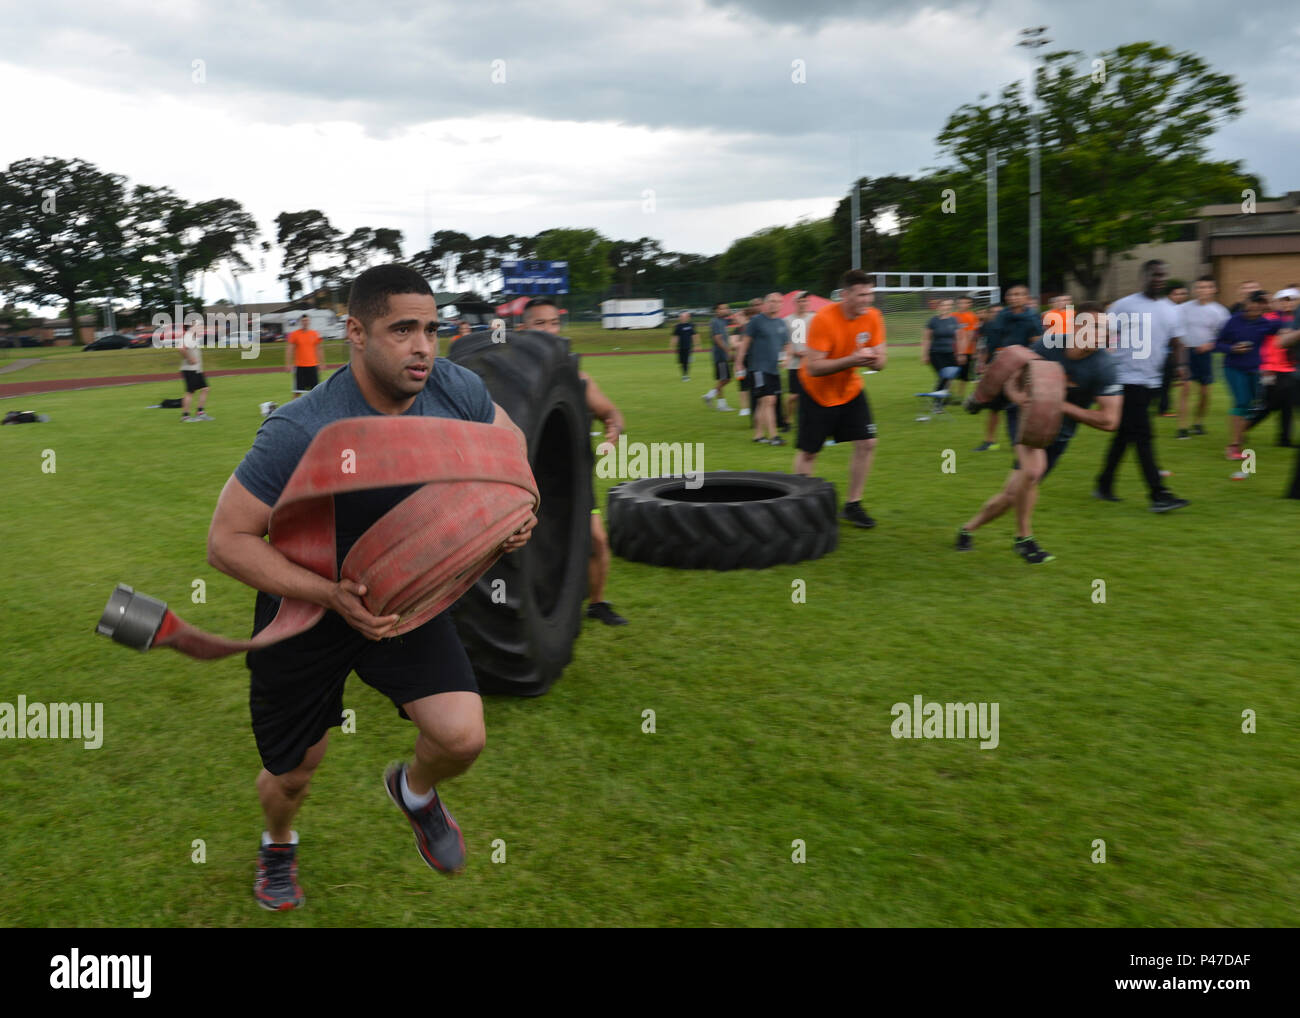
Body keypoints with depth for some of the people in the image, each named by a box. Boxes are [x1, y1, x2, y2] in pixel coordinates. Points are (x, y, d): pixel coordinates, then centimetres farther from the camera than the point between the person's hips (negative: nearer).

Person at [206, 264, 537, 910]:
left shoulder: (455, 390, -16)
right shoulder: (300, 432, -29)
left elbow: (510, 445, 5)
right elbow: (227, 541, -23)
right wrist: (331, 596, -34)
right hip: (306, 604, -2)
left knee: (462, 737, -17)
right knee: (295, 768, 14)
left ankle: (414, 790, 22)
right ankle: (278, 843, 54)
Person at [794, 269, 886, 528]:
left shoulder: (873, 317, -9)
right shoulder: (823, 319, -26)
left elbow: (880, 360, -4)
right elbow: (813, 367, -29)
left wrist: (873, 359, -29)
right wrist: (852, 360, -38)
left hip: (850, 390, 5)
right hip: (816, 392, -5)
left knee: (867, 443, -4)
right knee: (808, 452, 1)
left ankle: (853, 505, 8)